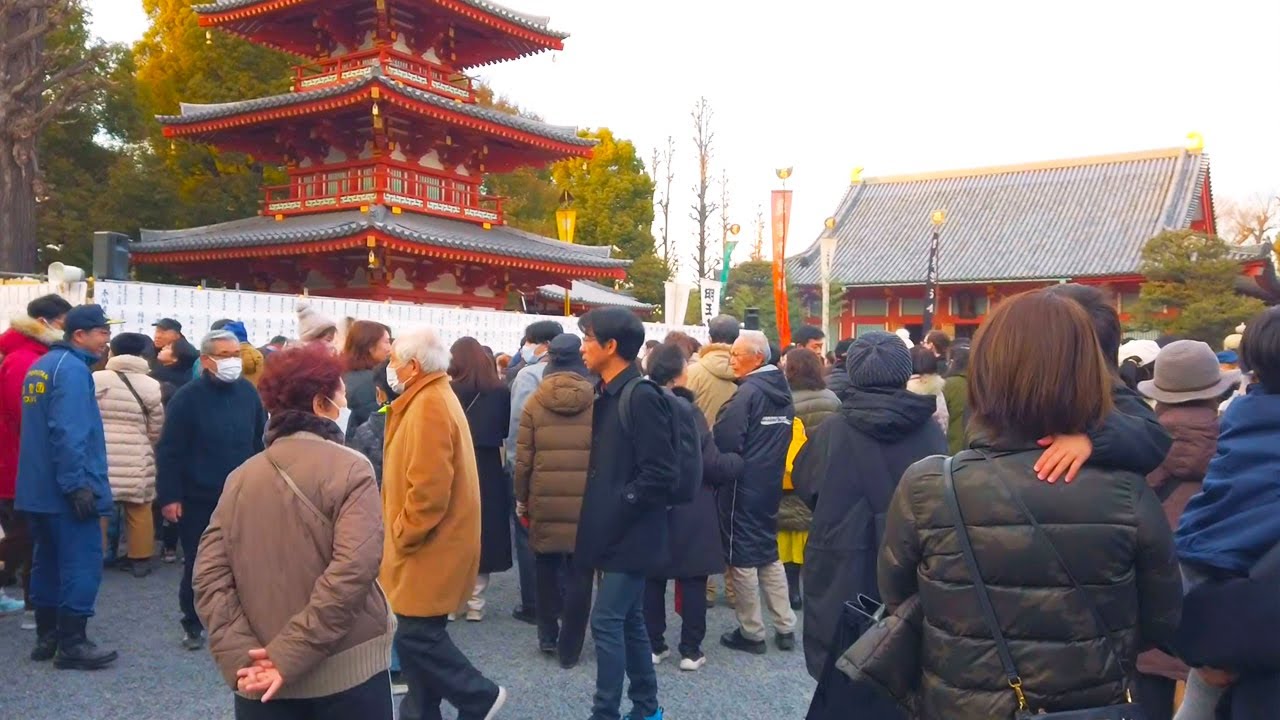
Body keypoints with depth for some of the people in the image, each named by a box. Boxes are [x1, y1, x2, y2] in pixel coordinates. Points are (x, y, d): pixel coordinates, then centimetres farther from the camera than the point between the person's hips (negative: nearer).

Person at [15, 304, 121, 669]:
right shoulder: (72, 368, -16)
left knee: (49, 561, 16)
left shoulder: (41, 366, 15)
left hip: (39, 487, 10)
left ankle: (47, 637, 24)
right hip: (66, 489, -10)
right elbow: (69, 432, -24)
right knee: (82, 564, -4)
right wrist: (78, 484, -23)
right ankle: (71, 644, -1)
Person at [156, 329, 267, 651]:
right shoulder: (188, 397, -11)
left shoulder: (248, 393, 2)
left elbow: (261, 443, 9)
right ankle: (193, 625, 22)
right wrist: (169, 496, -13)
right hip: (197, 498, -3)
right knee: (197, 565, 6)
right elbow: (169, 451, -10)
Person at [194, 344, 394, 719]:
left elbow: (210, 575, -3)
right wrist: (289, 656, -18)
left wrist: (240, 654, -8)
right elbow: (352, 573, -22)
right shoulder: (350, 469, -10)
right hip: (347, 673, -4)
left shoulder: (242, 476, 4)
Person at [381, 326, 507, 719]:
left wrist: (403, 535, -15)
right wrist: (404, 533, 19)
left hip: (428, 546, -10)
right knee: (419, 635, 14)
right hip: (432, 544, 10)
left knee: (416, 637, -4)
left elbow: (428, 489, -26)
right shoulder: (432, 398, 13)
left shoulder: (428, 406, -20)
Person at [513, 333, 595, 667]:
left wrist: (521, 499, 12)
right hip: (586, 501, -1)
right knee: (578, 573, 7)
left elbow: (523, 458, 0)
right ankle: (569, 649, 13)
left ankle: (548, 636, 24)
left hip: (544, 500, 1)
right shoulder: (596, 402, -4)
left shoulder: (534, 403, -1)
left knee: (547, 567, 19)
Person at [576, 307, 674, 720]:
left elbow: (660, 473, -21)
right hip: (613, 531, 9)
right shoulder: (606, 394, 9)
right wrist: (598, 510, 6)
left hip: (630, 534, -9)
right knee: (628, 620, 16)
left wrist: (616, 508, -17)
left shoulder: (642, 397, -17)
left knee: (607, 622, -4)